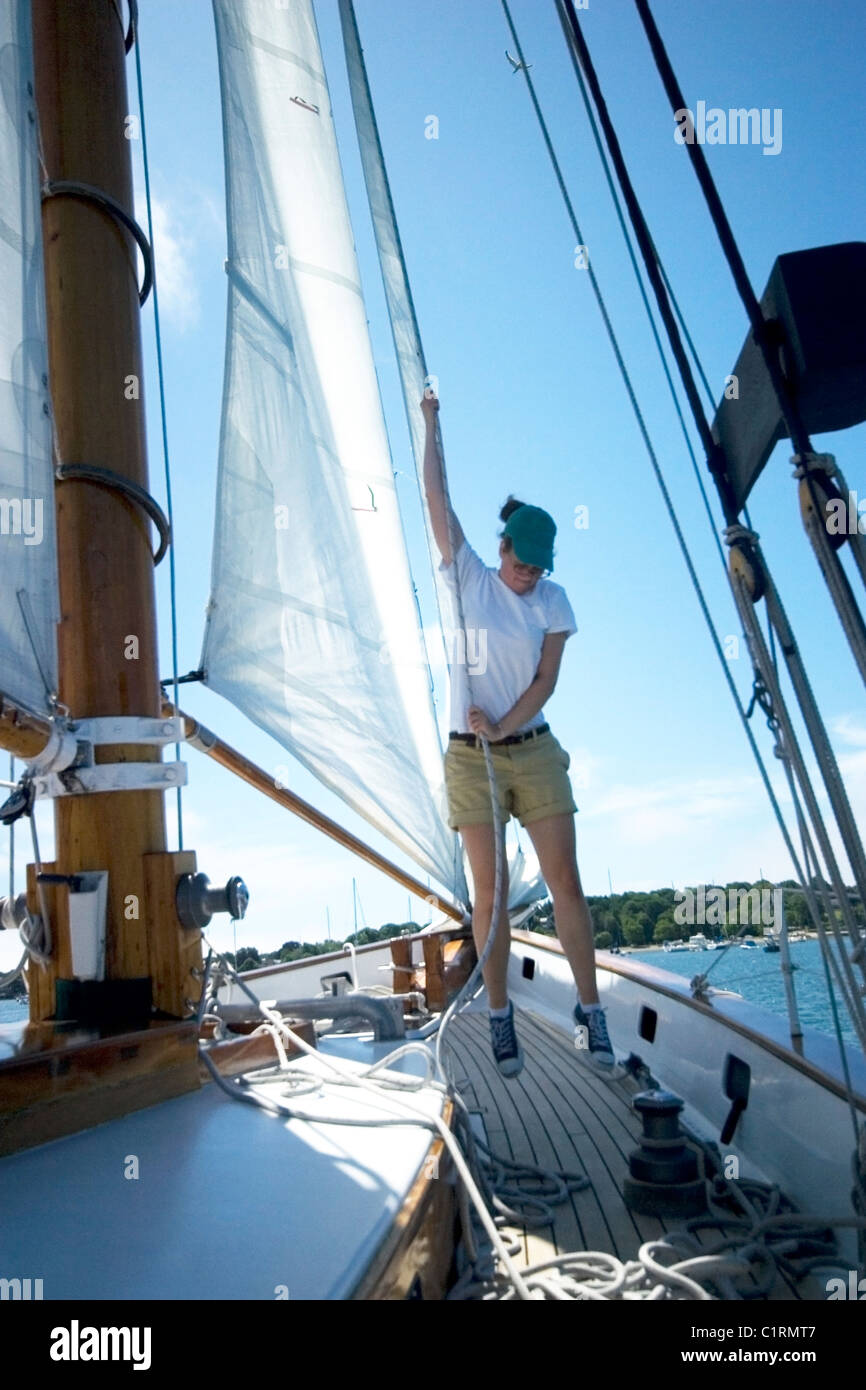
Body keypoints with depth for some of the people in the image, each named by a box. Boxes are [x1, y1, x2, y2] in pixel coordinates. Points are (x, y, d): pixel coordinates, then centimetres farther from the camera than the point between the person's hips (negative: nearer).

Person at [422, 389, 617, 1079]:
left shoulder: (553, 601, 4)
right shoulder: (469, 579, 2)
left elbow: (546, 680, -2)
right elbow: (436, 496, 0)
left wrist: (502, 727, -14)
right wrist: (431, 422, 3)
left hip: (534, 751, 1)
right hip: (471, 757, -1)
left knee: (565, 879, -2)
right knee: (490, 891, 2)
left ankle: (590, 1011, 9)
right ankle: (500, 1016, 15)